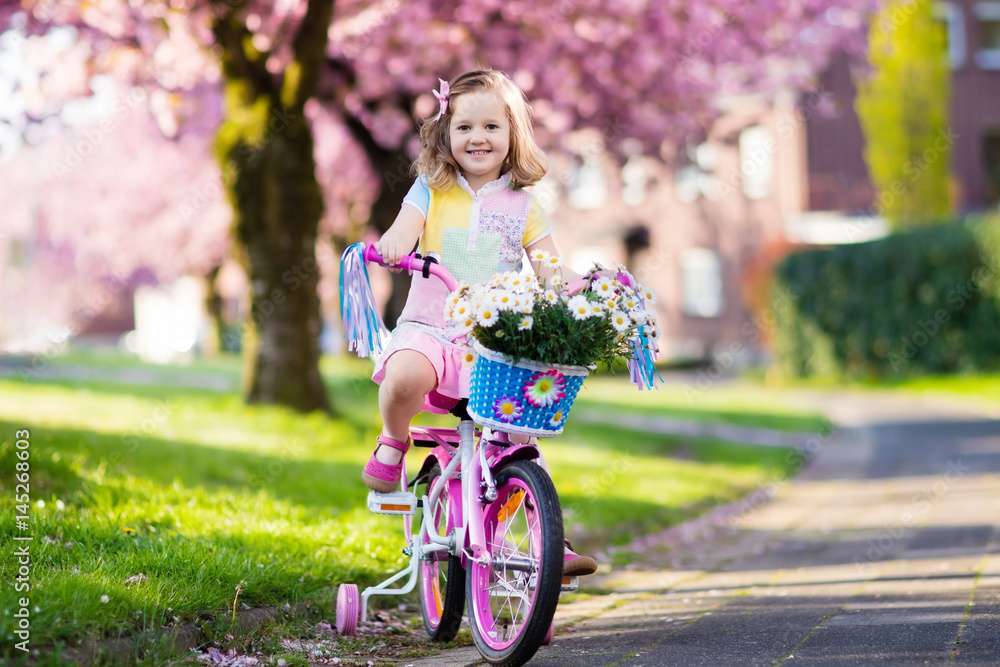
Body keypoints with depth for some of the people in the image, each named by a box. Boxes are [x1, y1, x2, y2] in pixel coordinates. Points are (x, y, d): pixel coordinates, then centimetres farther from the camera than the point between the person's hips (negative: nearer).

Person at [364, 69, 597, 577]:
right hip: (430, 326, -1)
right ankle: (393, 442, -1)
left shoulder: (522, 205, 9)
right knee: (405, 375, -36)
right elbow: (404, 230, -9)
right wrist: (393, 245, -34)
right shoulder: (432, 189, 7)